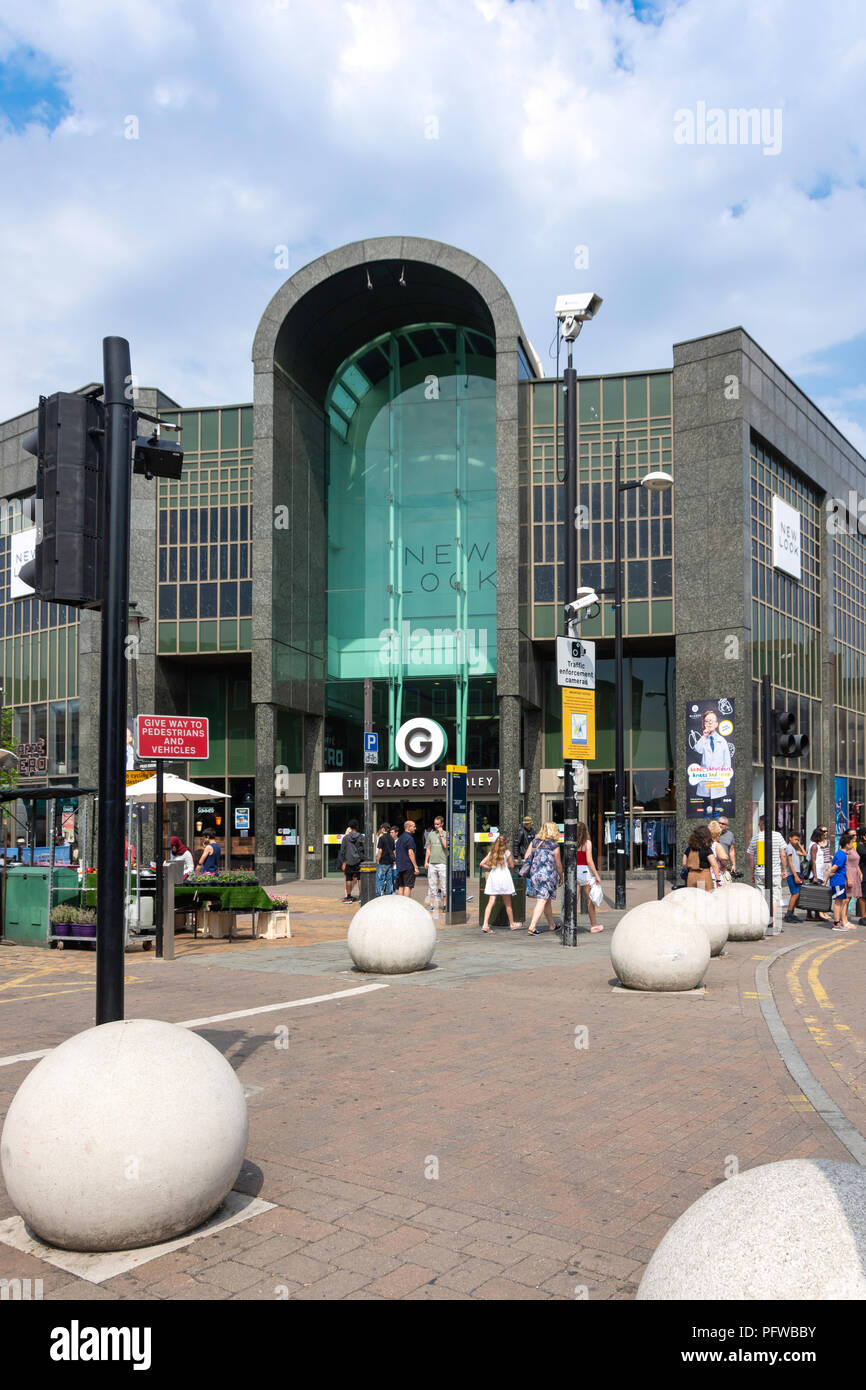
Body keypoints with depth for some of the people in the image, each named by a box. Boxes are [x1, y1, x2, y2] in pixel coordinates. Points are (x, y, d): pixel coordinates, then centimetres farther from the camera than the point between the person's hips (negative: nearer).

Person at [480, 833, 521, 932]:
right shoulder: (507, 852, -1)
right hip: (504, 876, -3)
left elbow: (482, 864, 5)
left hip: (493, 876, 3)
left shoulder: (491, 852, 8)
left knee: (491, 902, -2)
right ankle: (512, 924, 22)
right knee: (507, 904, 9)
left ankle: (485, 924, -14)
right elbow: (512, 865, 5)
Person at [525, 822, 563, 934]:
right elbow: (558, 864, -3)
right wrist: (561, 877, 11)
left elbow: (526, 857, 6)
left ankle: (552, 925, 30)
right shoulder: (554, 845, -8)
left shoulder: (535, 842, 4)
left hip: (535, 873, 5)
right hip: (548, 875, -5)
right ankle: (532, 927, -12)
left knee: (547, 900, 18)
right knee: (542, 901, -3)